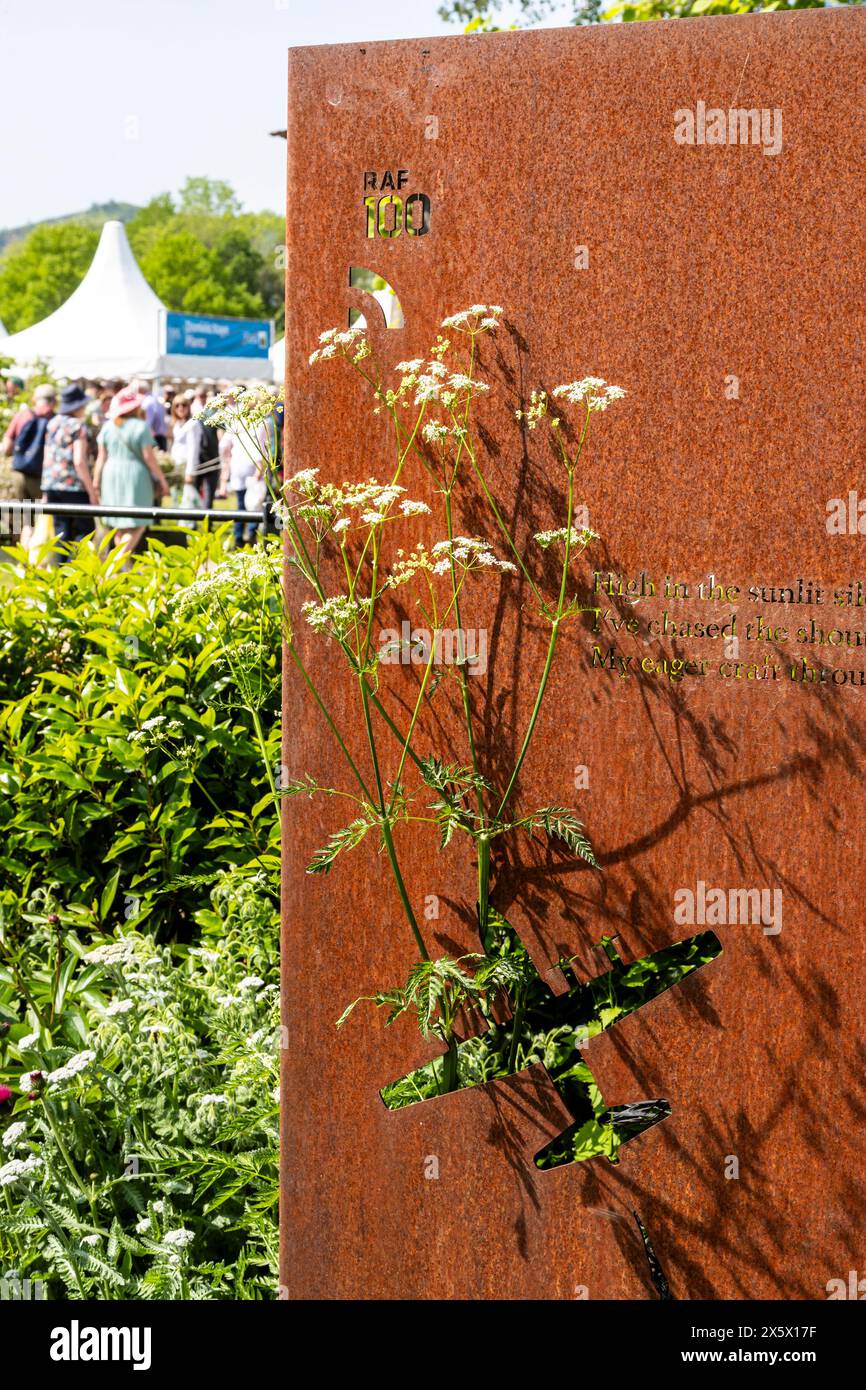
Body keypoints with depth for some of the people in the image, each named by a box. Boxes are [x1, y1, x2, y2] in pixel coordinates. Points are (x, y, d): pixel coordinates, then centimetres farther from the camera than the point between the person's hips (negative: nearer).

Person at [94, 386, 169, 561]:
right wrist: (162, 480, -2)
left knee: (120, 524, 15)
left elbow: (102, 456, 5)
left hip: (112, 475, 6)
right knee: (138, 524, -2)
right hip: (135, 476, -6)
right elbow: (148, 456, -10)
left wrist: (96, 481, 12)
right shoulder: (141, 427, -10)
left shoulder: (108, 427, 5)